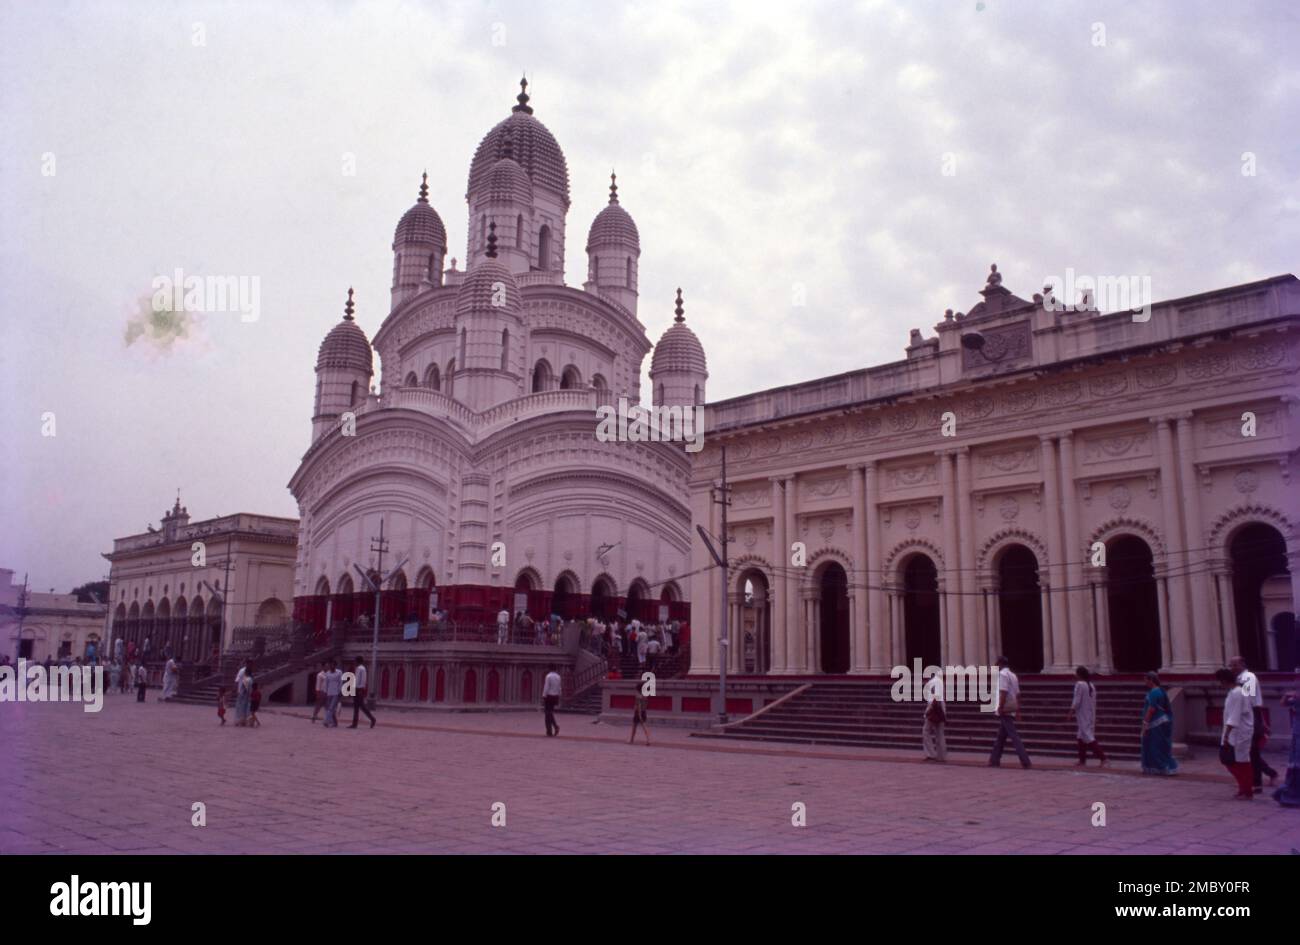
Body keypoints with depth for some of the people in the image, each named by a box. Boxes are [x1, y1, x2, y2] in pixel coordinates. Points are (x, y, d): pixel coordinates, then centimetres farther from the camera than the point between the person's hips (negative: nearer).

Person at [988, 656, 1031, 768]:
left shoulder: (1002, 674, -10)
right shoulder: (1013, 675, 17)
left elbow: (1003, 692, -21)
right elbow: (1017, 694, 17)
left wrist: (1000, 707, -20)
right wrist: (1017, 710, 18)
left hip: (1005, 711, -9)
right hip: (1011, 711, 9)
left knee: (1013, 736, -9)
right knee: (1000, 737, 13)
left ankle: (1025, 761, -13)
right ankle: (994, 760, 17)